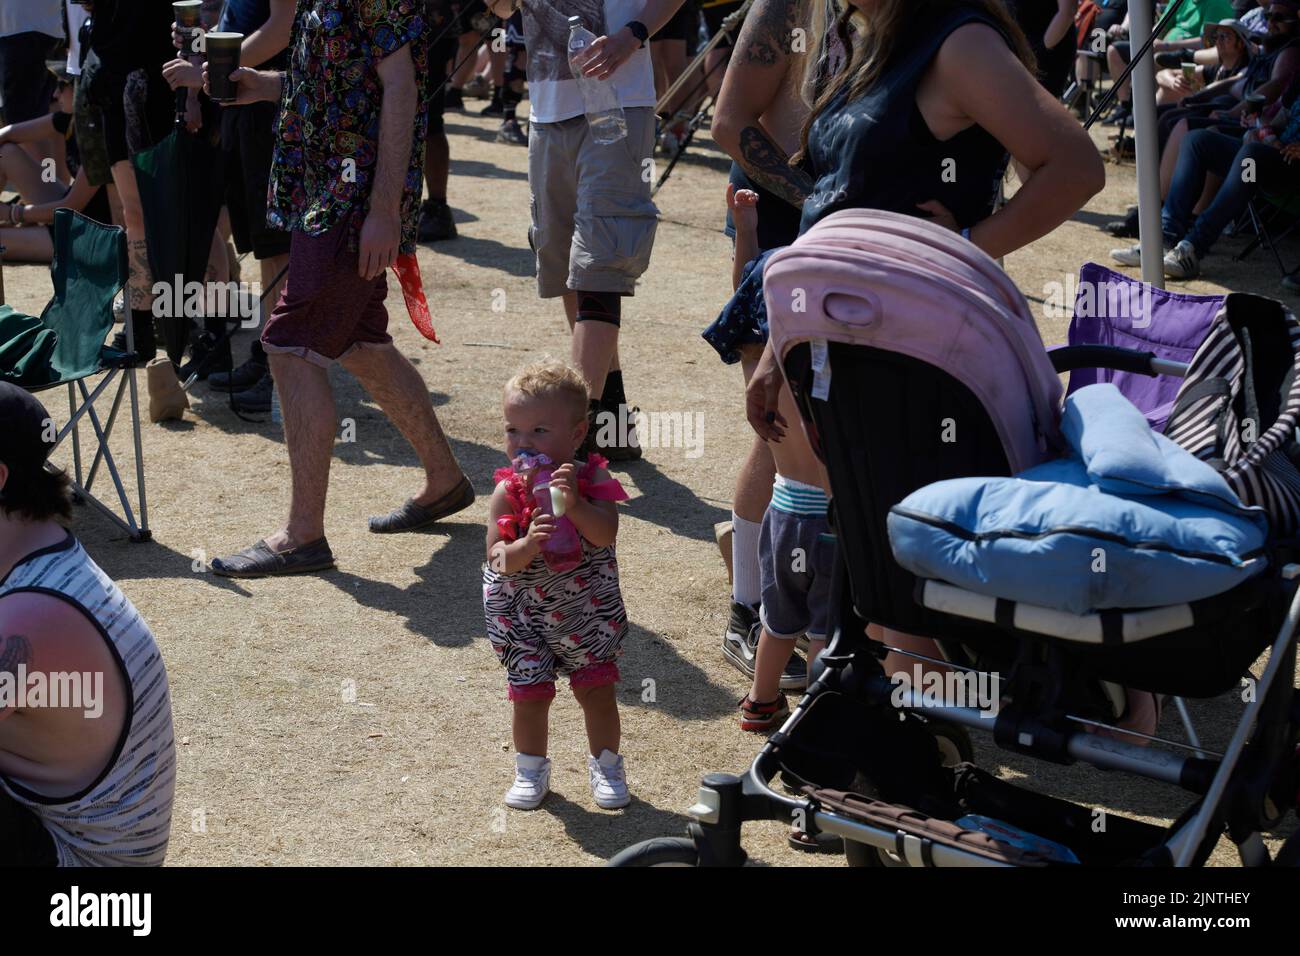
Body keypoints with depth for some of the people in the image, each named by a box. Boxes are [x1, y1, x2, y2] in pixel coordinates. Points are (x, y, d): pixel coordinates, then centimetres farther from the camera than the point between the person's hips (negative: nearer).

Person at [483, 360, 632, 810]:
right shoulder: (508, 490, -15)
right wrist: (527, 544, -42)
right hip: (523, 612, 0)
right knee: (529, 693, 5)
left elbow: (605, 534, -29)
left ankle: (606, 764, 27)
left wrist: (574, 503, -43)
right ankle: (531, 769, 27)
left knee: (596, 688, 6)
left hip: (586, 608, 0)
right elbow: (498, 558, -22)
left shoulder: (591, 478, -14)